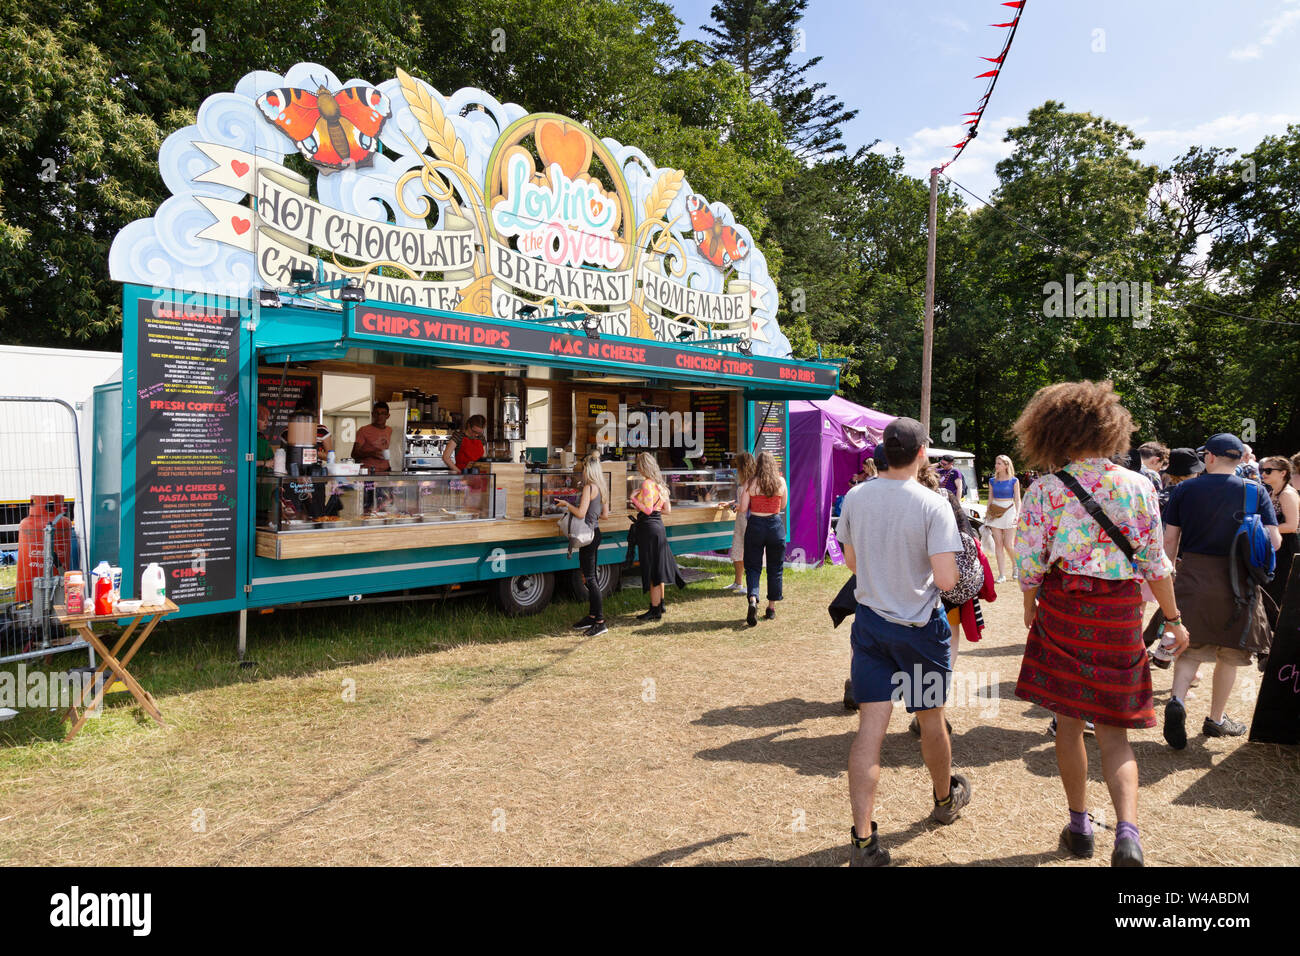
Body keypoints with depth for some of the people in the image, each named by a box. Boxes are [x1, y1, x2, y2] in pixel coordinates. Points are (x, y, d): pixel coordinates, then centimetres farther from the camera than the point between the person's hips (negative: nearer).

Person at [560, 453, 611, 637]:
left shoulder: (589, 487, -16)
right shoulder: (600, 488, 11)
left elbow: (581, 513, -21)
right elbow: (605, 514, 15)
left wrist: (566, 504, -7)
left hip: (588, 535, -10)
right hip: (595, 533, 10)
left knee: (590, 578, -7)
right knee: (590, 576, 17)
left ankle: (600, 622, -6)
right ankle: (592, 617, 26)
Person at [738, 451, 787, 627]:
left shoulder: (750, 483, -6)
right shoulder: (781, 482, -1)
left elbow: (743, 508, -7)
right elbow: (782, 506, 9)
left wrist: (736, 505, 14)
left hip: (755, 525, -1)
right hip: (776, 525, 1)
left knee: (753, 567, 5)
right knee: (775, 568, 13)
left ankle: (753, 600, -19)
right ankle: (772, 608, 20)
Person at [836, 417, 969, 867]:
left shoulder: (855, 498, -4)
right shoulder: (933, 506, -17)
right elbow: (945, 580, -21)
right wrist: (942, 565, 1)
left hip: (869, 621, 3)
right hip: (918, 627, -3)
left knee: (870, 727, 1)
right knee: (930, 719, 19)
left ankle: (863, 839, -1)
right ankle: (946, 798, 44)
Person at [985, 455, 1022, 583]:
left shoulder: (1014, 481, 0)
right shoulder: (992, 481, 10)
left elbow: (1017, 500, 0)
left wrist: (1017, 514, -12)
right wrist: (987, 514, 12)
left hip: (1009, 511, -3)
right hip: (995, 512, 3)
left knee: (1009, 545, -7)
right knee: (998, 544, -1)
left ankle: (1015, 566, 22)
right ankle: (1002, 574, 2)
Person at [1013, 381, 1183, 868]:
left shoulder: (1043, 490, -8)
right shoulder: (1138, 486, -3)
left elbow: (1030, 564, -6)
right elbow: (1155, 562, -1)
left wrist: (1030, 607, 11)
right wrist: (1173, 618, 10)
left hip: (1062, 609, -1)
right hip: (1120, 614, 1)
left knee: (1068, 721, 14)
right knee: (1113, 731, 10)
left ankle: (1079, 826, 23)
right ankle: (1127, 832, -8)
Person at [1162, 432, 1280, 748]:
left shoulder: (1184, 489, -2)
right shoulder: (1255, 491, -2)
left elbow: (1169, 539, -2)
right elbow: (1274, 541, -8)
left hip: (1192, 577, 1)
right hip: (1236, 581, 0)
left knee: (1190, 647, 11)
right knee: (1230, 653, 15)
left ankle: (1177, 699, -14)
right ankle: (1216, 719, 25)